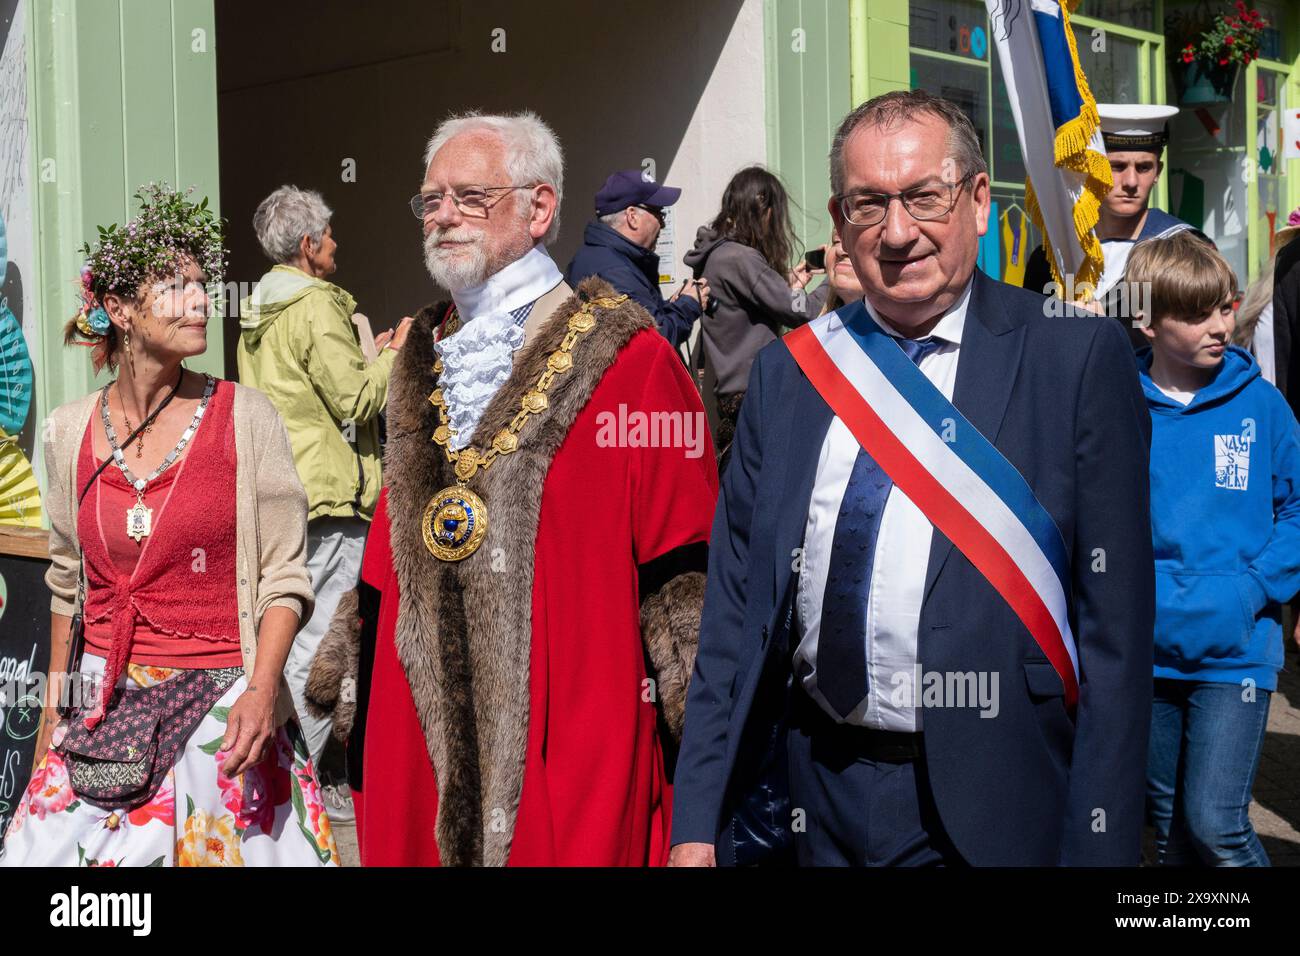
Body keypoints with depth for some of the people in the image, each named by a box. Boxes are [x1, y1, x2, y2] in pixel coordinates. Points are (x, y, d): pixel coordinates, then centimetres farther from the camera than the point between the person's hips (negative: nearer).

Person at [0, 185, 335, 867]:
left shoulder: (246, 419, -6)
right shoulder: (69, 433, 3)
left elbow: (284, 576, -5)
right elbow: (68, 585, 14)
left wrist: (262, 689, -18)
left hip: (221, 709, -3)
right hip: (103, 706, 3)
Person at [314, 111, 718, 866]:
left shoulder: (626, 359, -5)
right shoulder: (423, 364, 14)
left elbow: (683, 572, -7)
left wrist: (702, 739, -10)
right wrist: (347, 686, 16)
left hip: (574, 740, -5)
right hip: (427, 743, 5)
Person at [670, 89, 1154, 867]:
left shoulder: (1080, 358, -6)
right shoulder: (785, 375, 4)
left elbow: (1115, 625, -8)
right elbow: (736, 607, 6)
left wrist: (1101, 846, -12)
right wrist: (698, 820, 2)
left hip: (995, 807, -3)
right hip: (809, 800, 4)